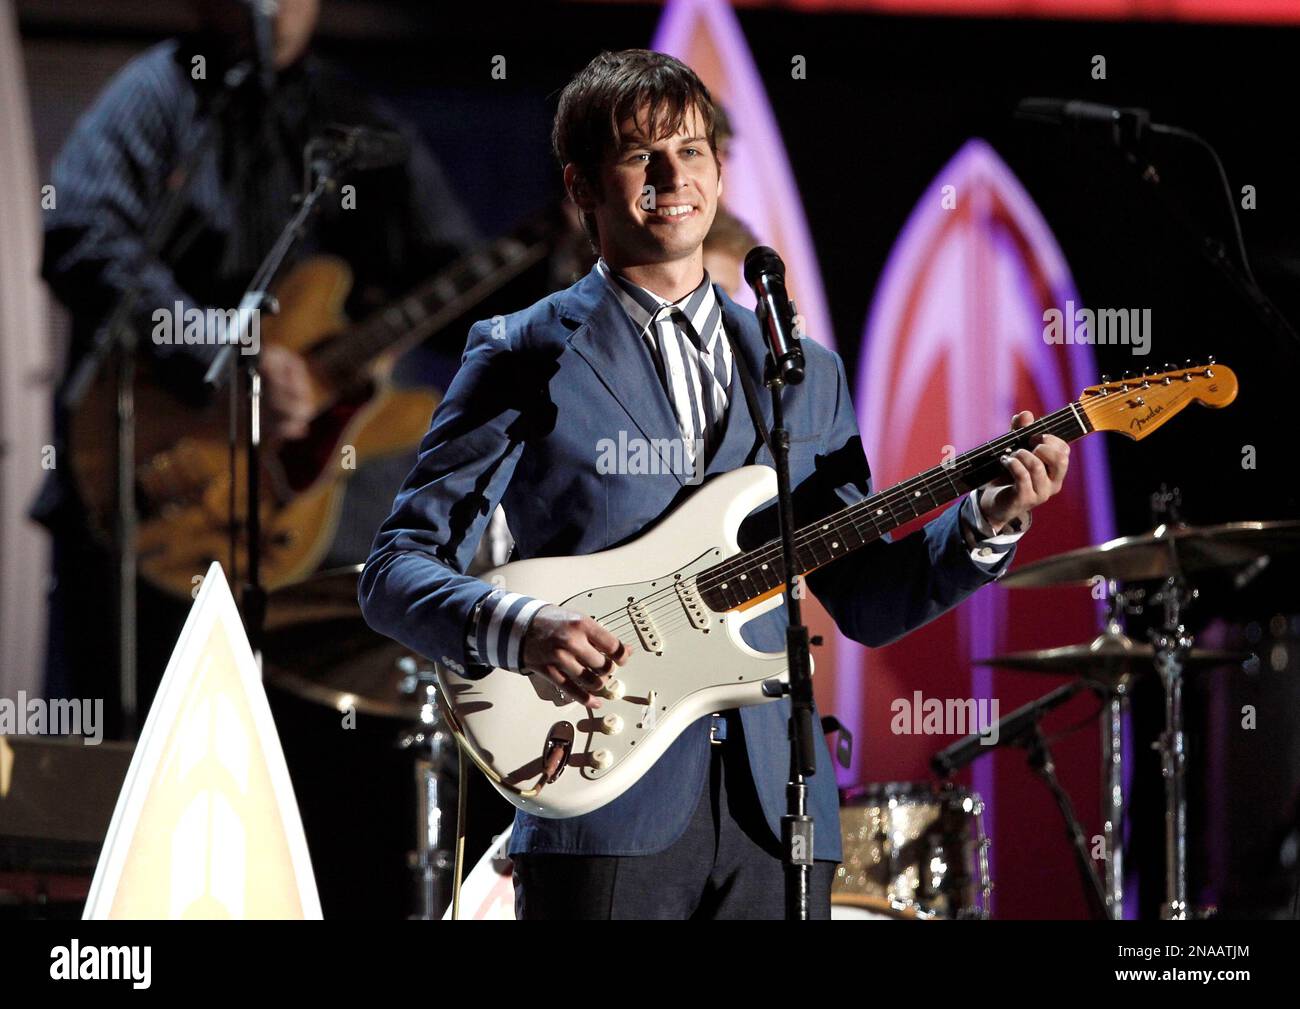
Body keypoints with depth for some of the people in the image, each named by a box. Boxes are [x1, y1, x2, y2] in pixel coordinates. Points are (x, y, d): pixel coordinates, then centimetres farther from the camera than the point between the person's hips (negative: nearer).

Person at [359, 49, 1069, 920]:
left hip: (776, 813, 4)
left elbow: (865, 601, 16)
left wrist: (989, 521, 0)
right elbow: (397, 570, -1)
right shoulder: (526, 358, 3)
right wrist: (520, 627, -19)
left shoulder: (805, 374, 17)